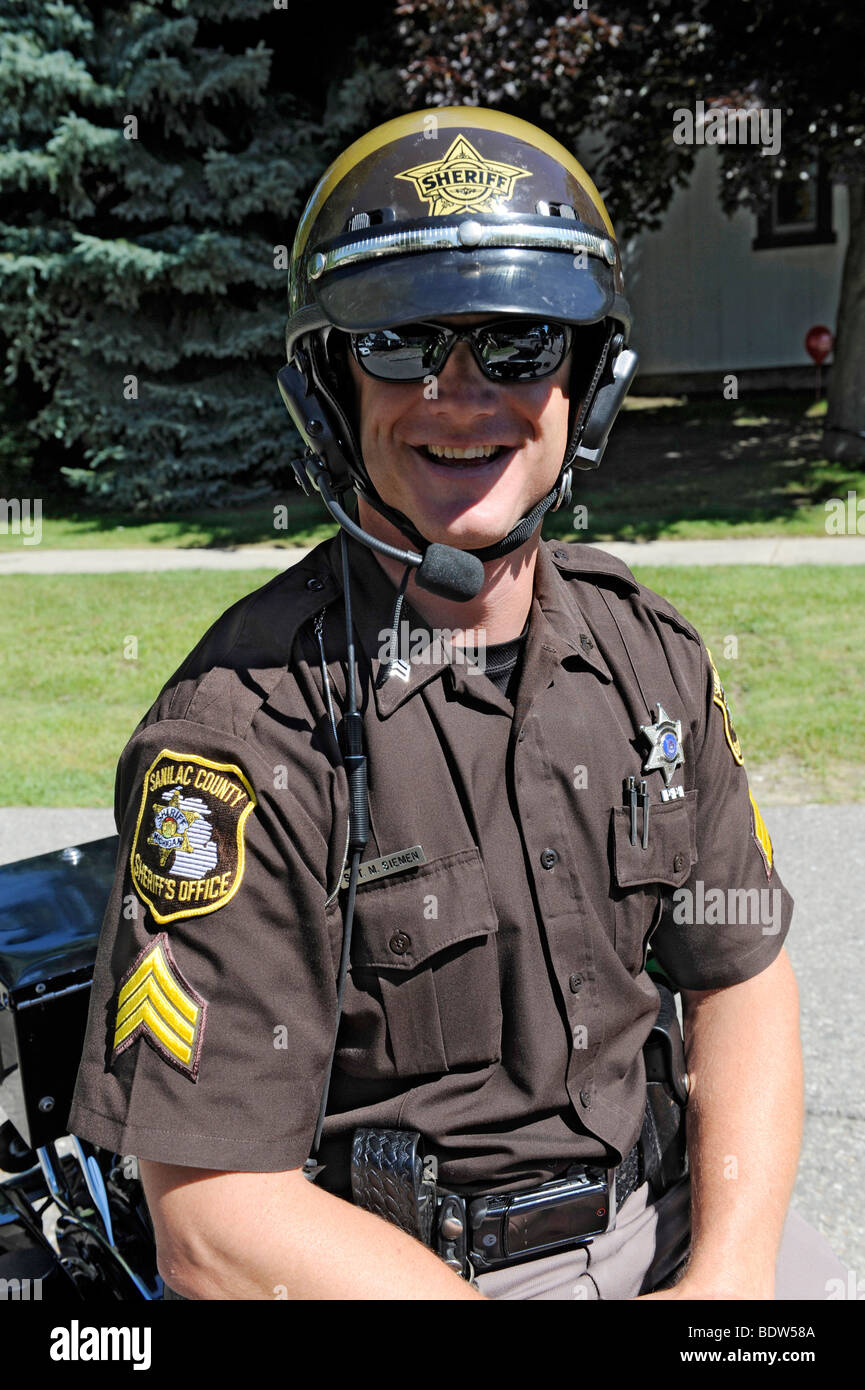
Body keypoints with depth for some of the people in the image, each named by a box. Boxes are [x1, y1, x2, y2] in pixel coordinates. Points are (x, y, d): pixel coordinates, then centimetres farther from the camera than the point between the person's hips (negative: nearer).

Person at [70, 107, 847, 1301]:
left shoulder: (649, 654, 3)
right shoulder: (243, 730, -17)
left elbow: (741, 978, 7)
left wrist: (728, 1274, -7)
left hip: (653, 1232, 5)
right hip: (373, 1268, -4)